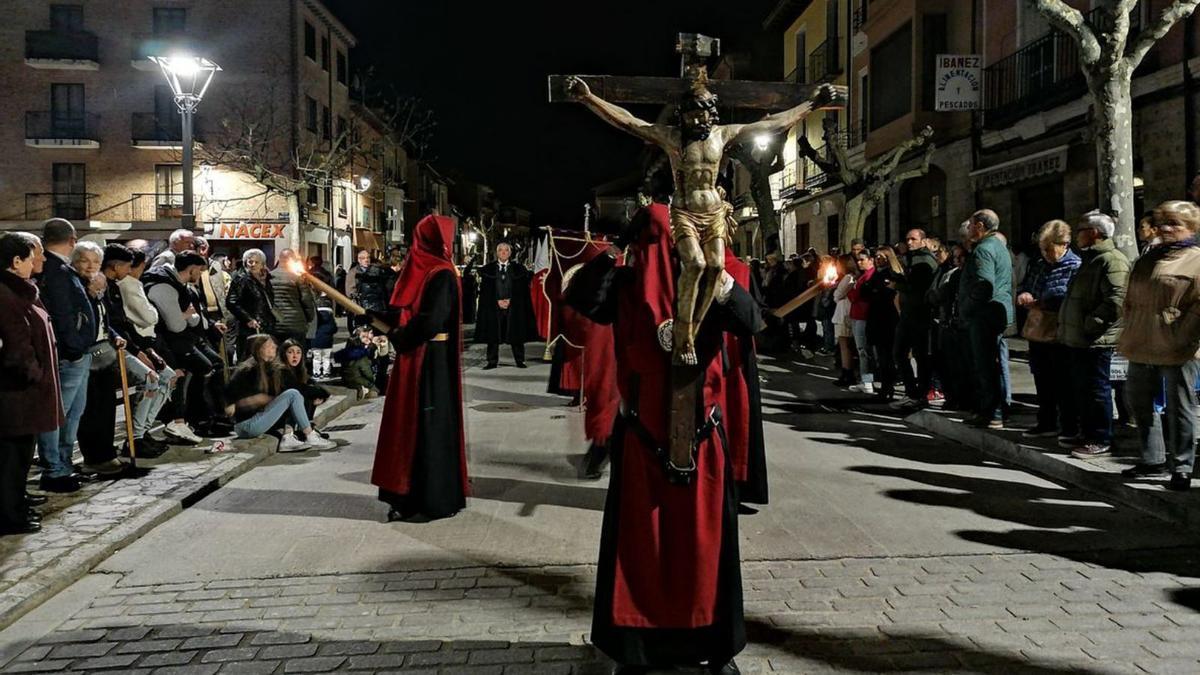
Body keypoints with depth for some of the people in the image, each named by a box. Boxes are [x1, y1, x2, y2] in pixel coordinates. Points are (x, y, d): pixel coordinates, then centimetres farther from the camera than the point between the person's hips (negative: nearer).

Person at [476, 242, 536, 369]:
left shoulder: (518, 268, 7)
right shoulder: (488, 268, 7)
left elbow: (522, 288, 2)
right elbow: (485, 288, 2)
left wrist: (510, 300, -9)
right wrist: (497, 301, -9)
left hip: (514, 306, 0)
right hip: (493, 306, 0)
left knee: (516, 333, 0)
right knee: (493, 334, 0)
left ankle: (519, 360, 7)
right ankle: (492, 361, 5)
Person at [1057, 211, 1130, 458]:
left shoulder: (1112, 260, -14)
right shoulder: (1091, 259, 19)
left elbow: (1116, 300, -25)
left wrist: (1090, 324, -22)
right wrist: (1069, 325, 19)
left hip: (1095, 340, -10)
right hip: (1077, 338, 10)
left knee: (1096, 389, -3)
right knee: (1081, 389, 17)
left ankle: (1101, 441, 5)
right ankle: (1087, 434, 28)